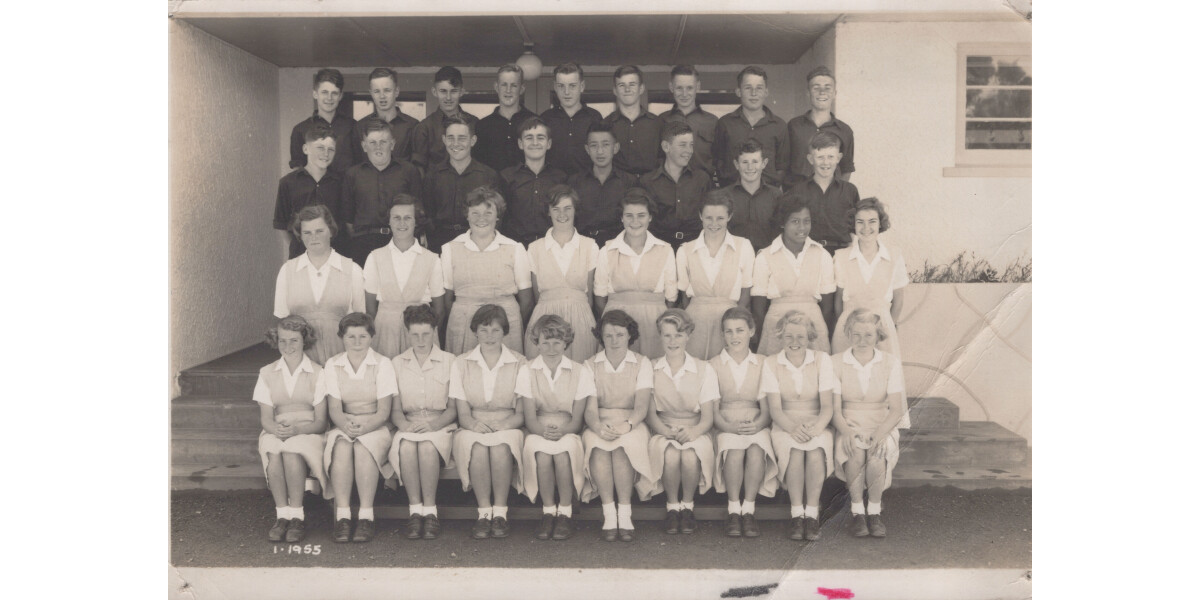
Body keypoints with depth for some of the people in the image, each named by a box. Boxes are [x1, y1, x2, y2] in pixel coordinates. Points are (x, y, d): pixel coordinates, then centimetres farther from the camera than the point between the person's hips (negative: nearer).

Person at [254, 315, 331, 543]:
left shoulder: (317, 374, 6)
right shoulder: (267, 373, 14)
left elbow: (321, 421, 0)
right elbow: (265, 418, 5)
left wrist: (297, 429, -21)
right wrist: (277, 429, -19)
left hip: (308, 434, -2)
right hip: (276, 433, 2)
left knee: (292, 450, -36)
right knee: (273, 451, -34)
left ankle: (297, 516, -29)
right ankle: (282, 514, -29)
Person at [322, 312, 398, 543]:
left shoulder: (383, 364, -2)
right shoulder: (333, 365, 6)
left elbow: (383, 412, -7)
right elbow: (334, 409, -1)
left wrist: (364, 428, -26)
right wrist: (346, 426, -23)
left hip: (376, 428, -2)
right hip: (344, 427, 2)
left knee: (363, 446, -34)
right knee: (342, 446, -32)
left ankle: (366, 516, -33)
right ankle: (342, 516, -33)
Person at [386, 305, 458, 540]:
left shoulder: (450, 362, 9)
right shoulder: (397, 364, 14)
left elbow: (453, 408, 4)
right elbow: (395, 409, 8)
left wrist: (434, 424, -15)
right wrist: (405, 425, -14)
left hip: (440, 426, -1)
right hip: (408, 426, 2)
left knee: (427, 446, -35)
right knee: (406, 446, -34)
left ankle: (430, 511, -30)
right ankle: (415, 510, -29)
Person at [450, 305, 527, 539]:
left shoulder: (519, 364, 6)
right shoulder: (461, 364, 9)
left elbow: (522, 413, 3)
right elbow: (463, 413, 3)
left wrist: (502, 425, -18)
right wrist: (474, 424, -20)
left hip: (508, 429, -1)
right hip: (474, 429, 1)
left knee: (501, 445, -35)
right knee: (478, 446, -34)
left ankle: (500, 512, -25)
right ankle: (484, 512, -25)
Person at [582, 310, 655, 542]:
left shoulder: (641, 364, 8)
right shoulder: (591, 365, 10)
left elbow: (642, 405, -5)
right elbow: (590, 408, -2)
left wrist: (627, 424, -27)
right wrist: (598, 426, -25)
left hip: (632, 424, -1)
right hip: (600, 424, 1)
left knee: (624, 444, -35)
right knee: (598, 446, -34)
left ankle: (624, 514, -31)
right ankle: (609, 514, -30)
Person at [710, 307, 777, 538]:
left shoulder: (762, 364, 13)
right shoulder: (714, 365, 9)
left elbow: (767, 408, 5)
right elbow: (712, 409, 0)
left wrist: (757, 424, -18)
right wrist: (729, 426, -20)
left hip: (755, 426, 1)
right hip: (725, 427, -1)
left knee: (756, 450, -34)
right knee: (734, 450, -34)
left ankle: (748, 510, -22)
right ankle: (733, 511, -21)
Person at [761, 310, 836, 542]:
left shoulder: (822, 360, 2)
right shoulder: (771, 363, 1)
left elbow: (827, 406, -3)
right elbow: (775, 408, -6)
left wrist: (816, 427, -25)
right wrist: (793, 427, -27)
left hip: (817, 425, 0)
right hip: (785, 426, 0)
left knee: (815, 448, -34)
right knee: (795, 448, -34)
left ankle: (812, 513, -25)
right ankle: (797, 514, -26)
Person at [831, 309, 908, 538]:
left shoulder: (891, 363, 2)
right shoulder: (837, 363, 0)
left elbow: (896, 409, -4)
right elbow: (835, 409, -4)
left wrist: (879, 434, -22)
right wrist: (846, 431, -25)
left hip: (882, 427, 0)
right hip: (849, 427, 0)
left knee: (877, 457, -32)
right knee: (855, 453, -33)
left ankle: (874, 510, -10)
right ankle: (856, 509, -14)